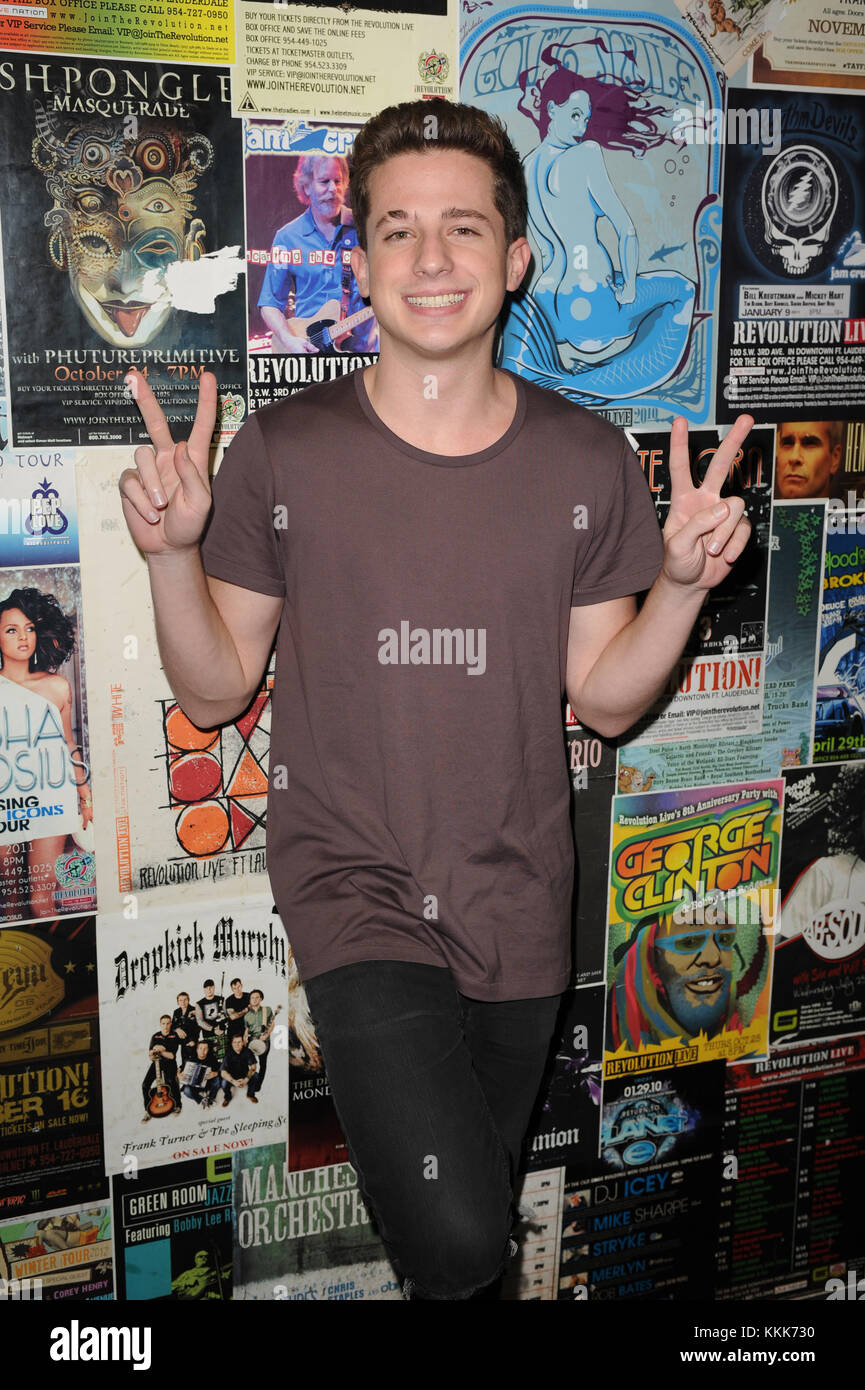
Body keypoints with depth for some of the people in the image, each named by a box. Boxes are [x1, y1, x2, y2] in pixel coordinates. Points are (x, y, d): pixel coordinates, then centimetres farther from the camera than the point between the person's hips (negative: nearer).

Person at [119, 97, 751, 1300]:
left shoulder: (585, 461, -1)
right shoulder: (284, 454, -7)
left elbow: (605, 698, 4)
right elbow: (215, 693, -2)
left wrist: (685, 582, -11)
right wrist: (171, 553, -17)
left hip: (518, 903, 3)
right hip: (356, 891, -2)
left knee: (478, 1209, 19)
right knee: (455, 1240, -17)